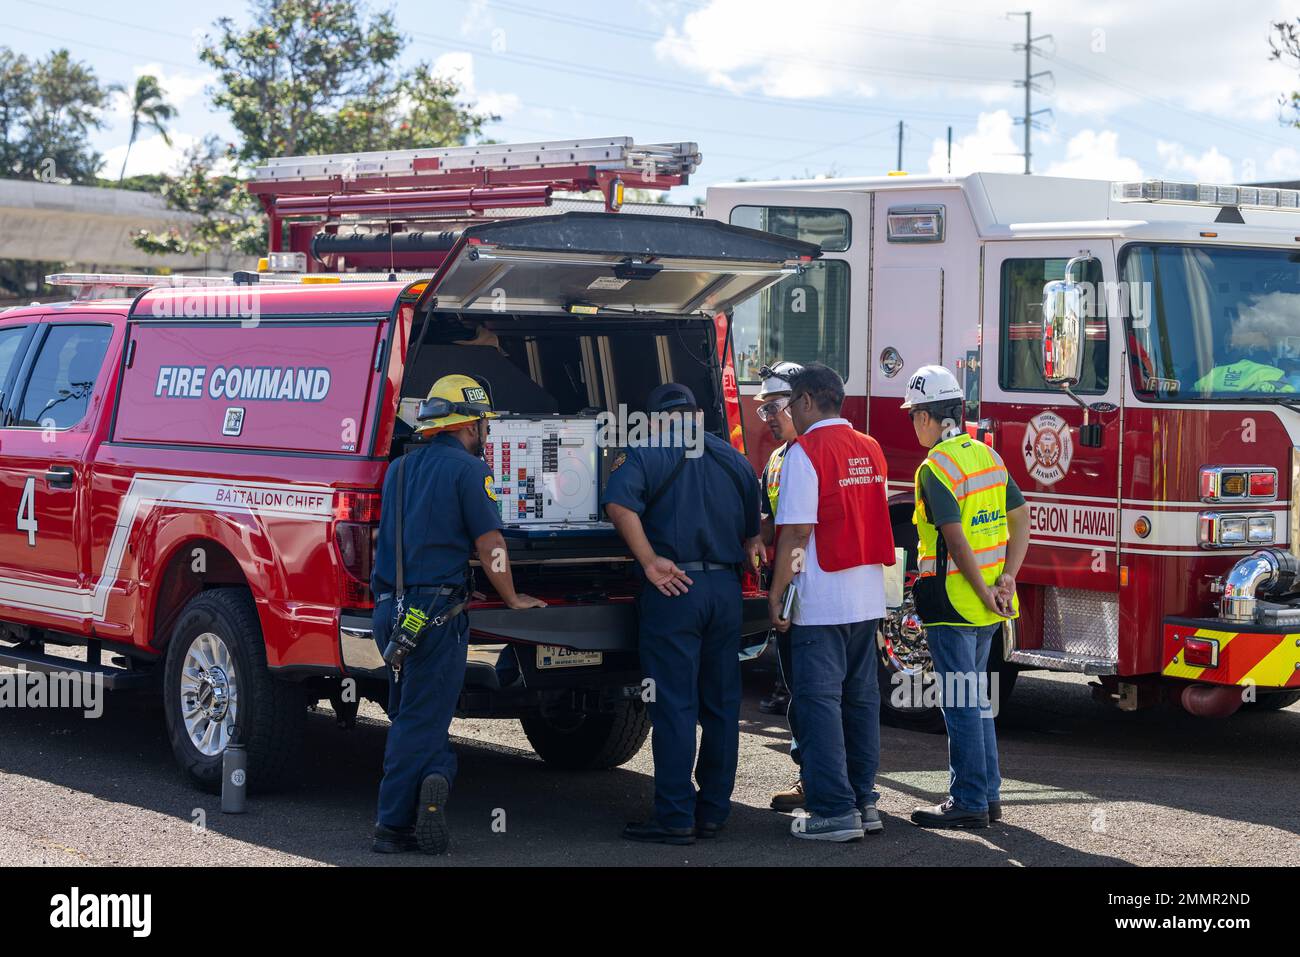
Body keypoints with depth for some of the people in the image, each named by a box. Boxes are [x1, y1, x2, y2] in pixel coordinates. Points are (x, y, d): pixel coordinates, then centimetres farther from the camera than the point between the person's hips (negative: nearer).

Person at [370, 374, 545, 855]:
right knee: (421, 721, -3)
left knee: (409, 717, 18)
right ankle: (394, 825, -7)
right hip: (436, 609, -7)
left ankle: (432, 776, 2)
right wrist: (512, 600, 6)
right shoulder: (467, 469, -7)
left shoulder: (400, 468, 15)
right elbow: (490, 545, -9)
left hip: (389, 607, 7)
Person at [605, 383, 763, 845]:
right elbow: (753, 528, 18)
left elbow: (620, 504, -22)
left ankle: (675, 818, -4)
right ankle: (713, 812, 14)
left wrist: (649, 561, -19)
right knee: (721, 705, 10)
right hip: (726, 589, 5)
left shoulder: (648, 454, -3)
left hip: (674, 592, -5)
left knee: (674, 707, -4)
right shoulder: (734, 459, 13)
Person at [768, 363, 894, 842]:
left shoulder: (806, 452, -11)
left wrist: (776, 594, -11)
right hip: (869, 596, 7)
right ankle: (865, 801, 17)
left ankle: (834, 811, -5)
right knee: (861, 697, 12)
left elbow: (796, 532, -16)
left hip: (822, 599, -7)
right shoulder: (871, 449, 13)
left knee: (819, 700, -3)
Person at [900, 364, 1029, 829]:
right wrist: (1007, 579, 3)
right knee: (977, 696, 17)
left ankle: (968, 802, 0)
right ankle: (987, 794, 21)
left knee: (959, 700, -3)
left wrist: (984, 591, -15)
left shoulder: (935, 467, -15)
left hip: (953, 598, -8)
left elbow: (956, 539, -20)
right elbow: (1020, 520, 10)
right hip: (986, 604, 8)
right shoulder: (988, 455, 10)